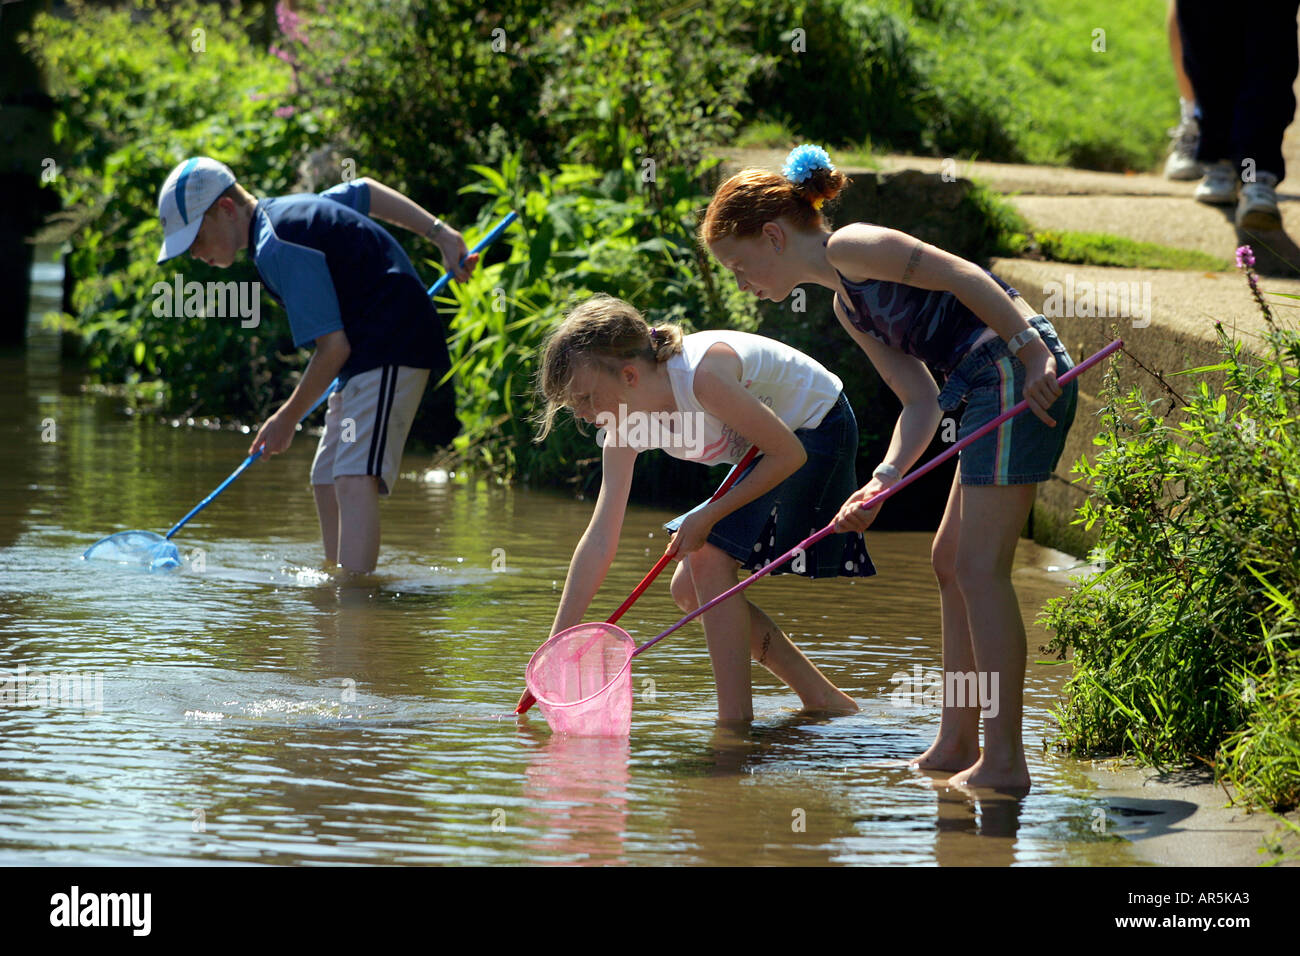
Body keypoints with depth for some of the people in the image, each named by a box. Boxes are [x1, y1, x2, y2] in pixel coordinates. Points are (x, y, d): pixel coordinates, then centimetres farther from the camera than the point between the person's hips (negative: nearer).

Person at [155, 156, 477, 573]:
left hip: (392, 347, -11)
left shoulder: (278, 249, -21)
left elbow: (333, 346, -21)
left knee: (354, 480, -23)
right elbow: (365, 191, 25)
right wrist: (440, 234, 22)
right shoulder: (283, 210, 11)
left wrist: (287, 418, -10)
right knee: (326, 480, 13)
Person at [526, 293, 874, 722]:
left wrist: (709, 515, -23)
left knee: (708, 558, -21)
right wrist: (556, 646, -13)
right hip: (763, 452, 9)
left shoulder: (702, 376, -36)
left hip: (818, 431, -9)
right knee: (689, 589, 5)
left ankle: (735, 719, -16)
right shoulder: (626, 429, -12)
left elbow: (789, 454, -26)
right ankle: (822, 699, 13)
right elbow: (600, 538, -10)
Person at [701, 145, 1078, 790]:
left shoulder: (850, 248, -6)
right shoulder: (847, 305, 22)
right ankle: (957, 745, 22)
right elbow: (921, 402, 16)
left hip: (1021, 375, -10)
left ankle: (1004, 762, -9)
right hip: (997, 392, 10)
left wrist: (1032, 352, -22)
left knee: (979, 566, -10)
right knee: (950, 561, 16)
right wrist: (883, 482, 3)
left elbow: (962, 277, -15)